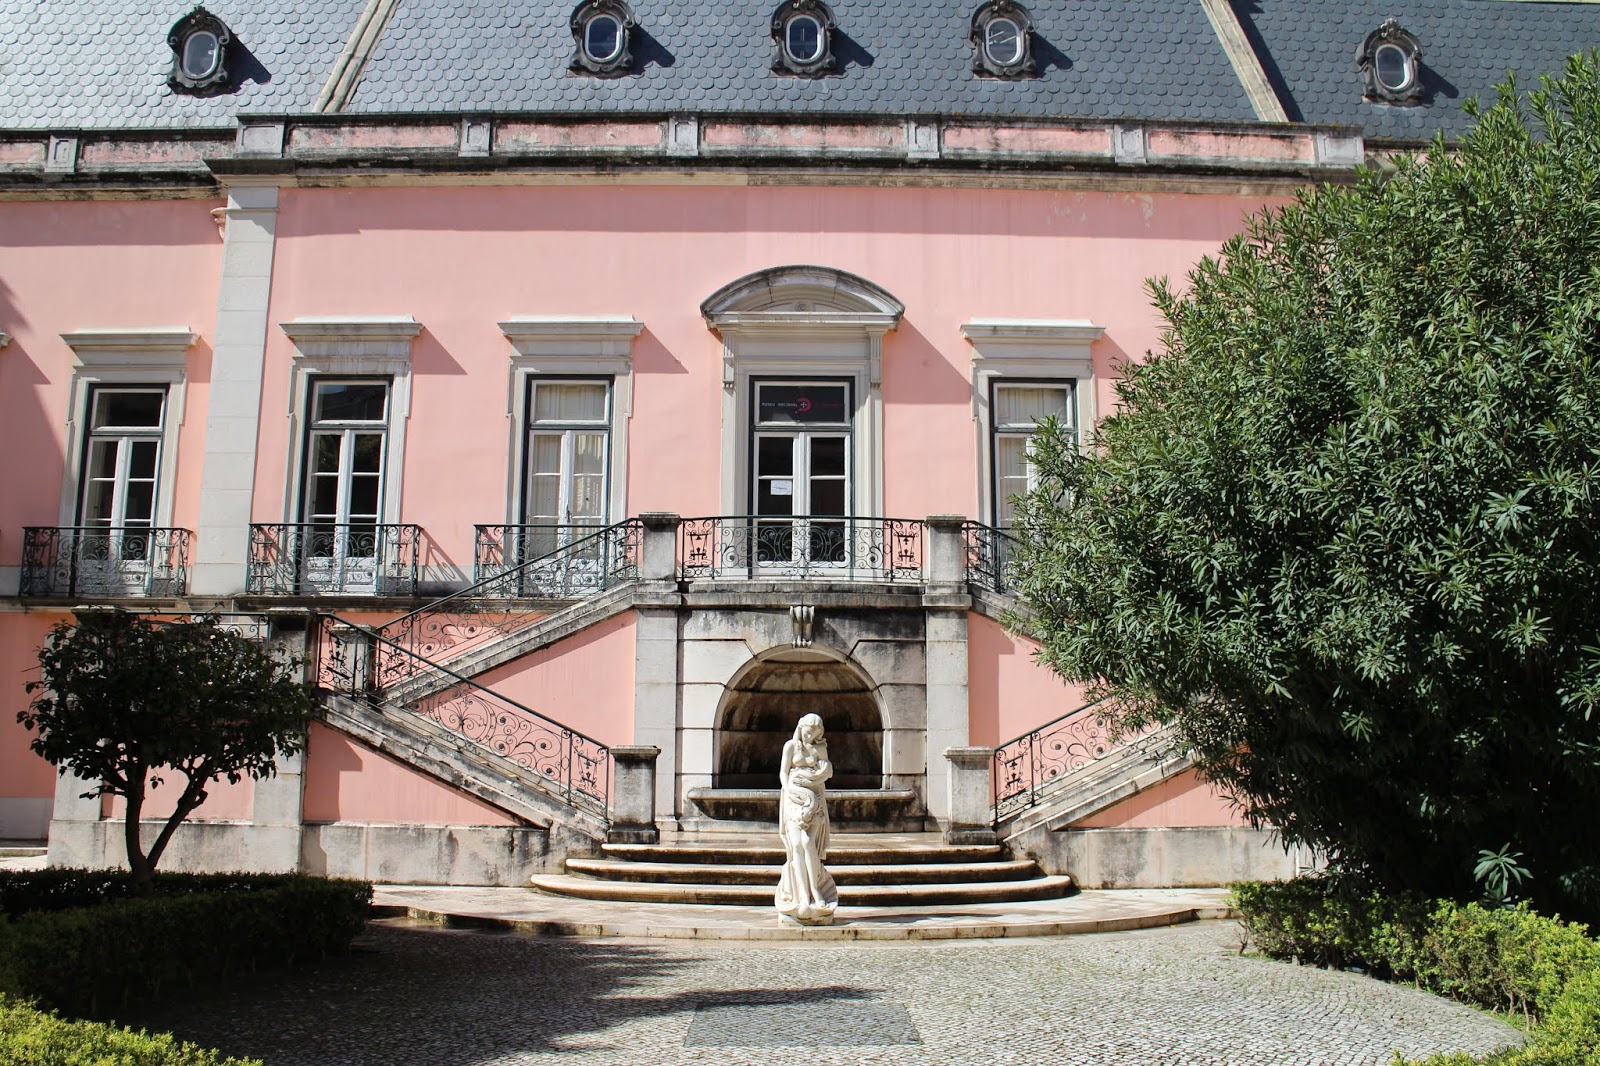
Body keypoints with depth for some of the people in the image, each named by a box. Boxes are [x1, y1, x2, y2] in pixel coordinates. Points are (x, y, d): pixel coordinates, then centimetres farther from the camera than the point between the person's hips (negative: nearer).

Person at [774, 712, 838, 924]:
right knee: (797, 844, -14)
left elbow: (828, 772, 3)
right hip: (794, 798, -1)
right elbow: (783, 772, 3)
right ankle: (805, 896, -15)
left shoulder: (820, 748, 14)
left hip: (815, 800, 1)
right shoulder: (791, 745, 8)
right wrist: (789, 791, -11)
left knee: (807, 843, -14)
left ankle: (813, 894, -9)